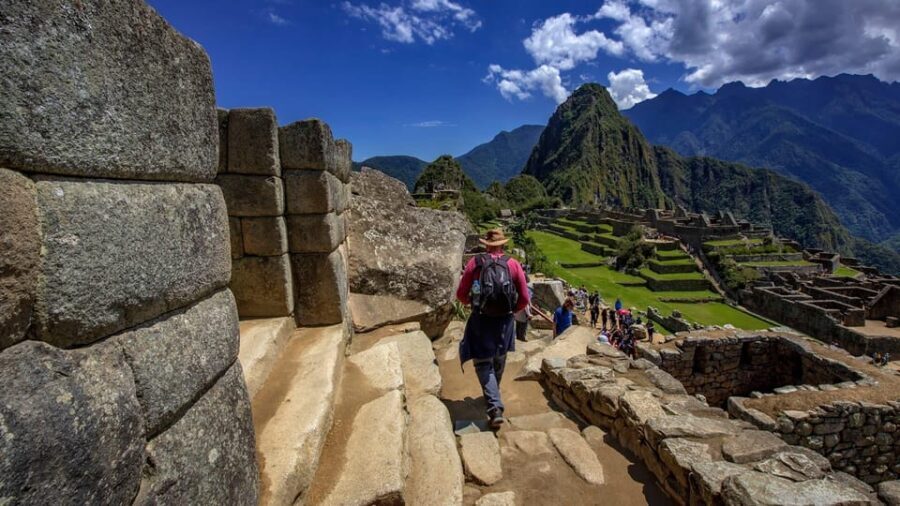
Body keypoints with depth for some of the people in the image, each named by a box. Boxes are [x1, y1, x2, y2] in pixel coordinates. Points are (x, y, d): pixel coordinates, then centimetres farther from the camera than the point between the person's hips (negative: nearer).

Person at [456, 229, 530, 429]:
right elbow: (525, 299, -2)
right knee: (499, 361, 23)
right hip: (505, 322, 2)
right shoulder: (513, 264, -2)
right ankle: (493, 396, 44)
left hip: (481, 321, -2)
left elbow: (461, 295, -1)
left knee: (483, 364, 6)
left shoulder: (475, 263, -4)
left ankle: (495, 408, -7)